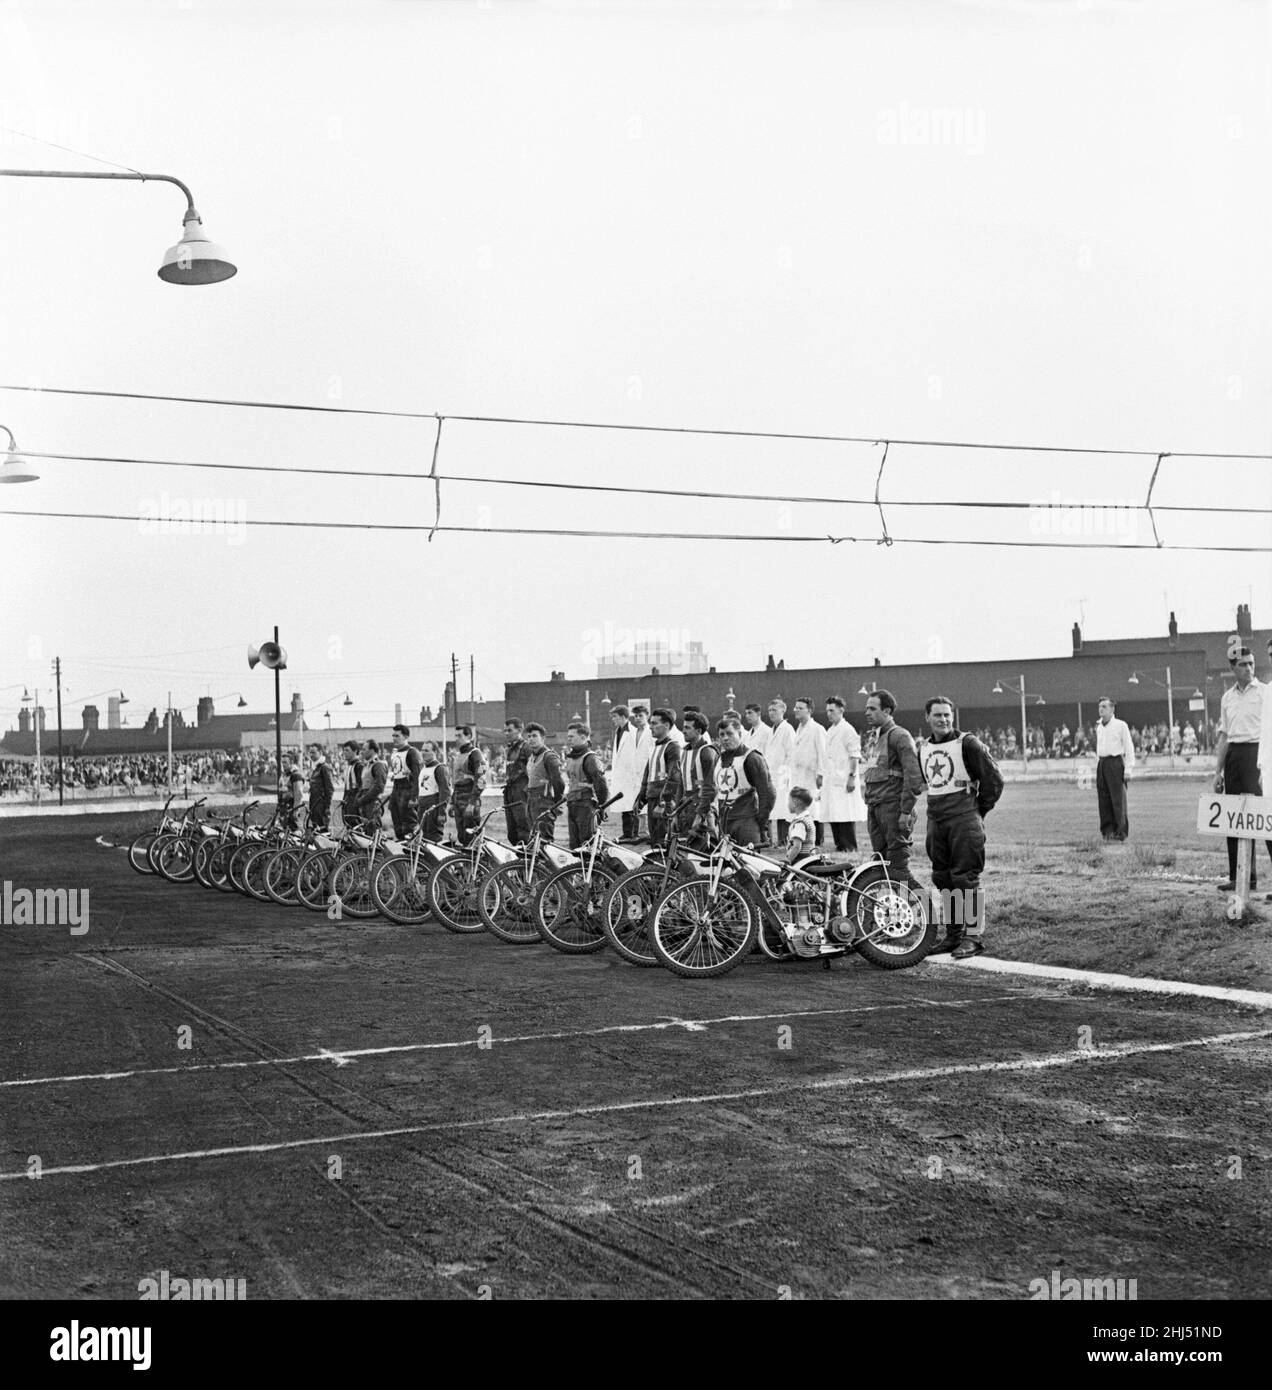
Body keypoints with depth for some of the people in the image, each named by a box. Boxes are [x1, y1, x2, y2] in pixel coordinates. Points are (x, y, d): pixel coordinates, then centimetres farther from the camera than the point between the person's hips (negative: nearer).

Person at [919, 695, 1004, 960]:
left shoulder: (968, 744, -8)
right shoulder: (923, 748, 12)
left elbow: (994, 779, -6)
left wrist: (979, 810, -2)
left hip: (964, 819, -7)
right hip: (935, 819, 7)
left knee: (965, 878, -8)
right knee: (942, 879, 10)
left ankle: (974, 936, -3)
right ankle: (953, 935, 19)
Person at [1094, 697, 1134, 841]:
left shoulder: (1120, 725, -2)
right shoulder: (1099, 727, 16)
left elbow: (1129, 748, -4)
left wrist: (1128, 769, -10)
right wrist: (1097, 768, 15)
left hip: (1115, 763, -6)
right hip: (1101, 764, 6)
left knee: (1118, 799, -6)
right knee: (1104, 800, 3)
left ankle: (1121, 831, -3)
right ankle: (1107, 830, 9)